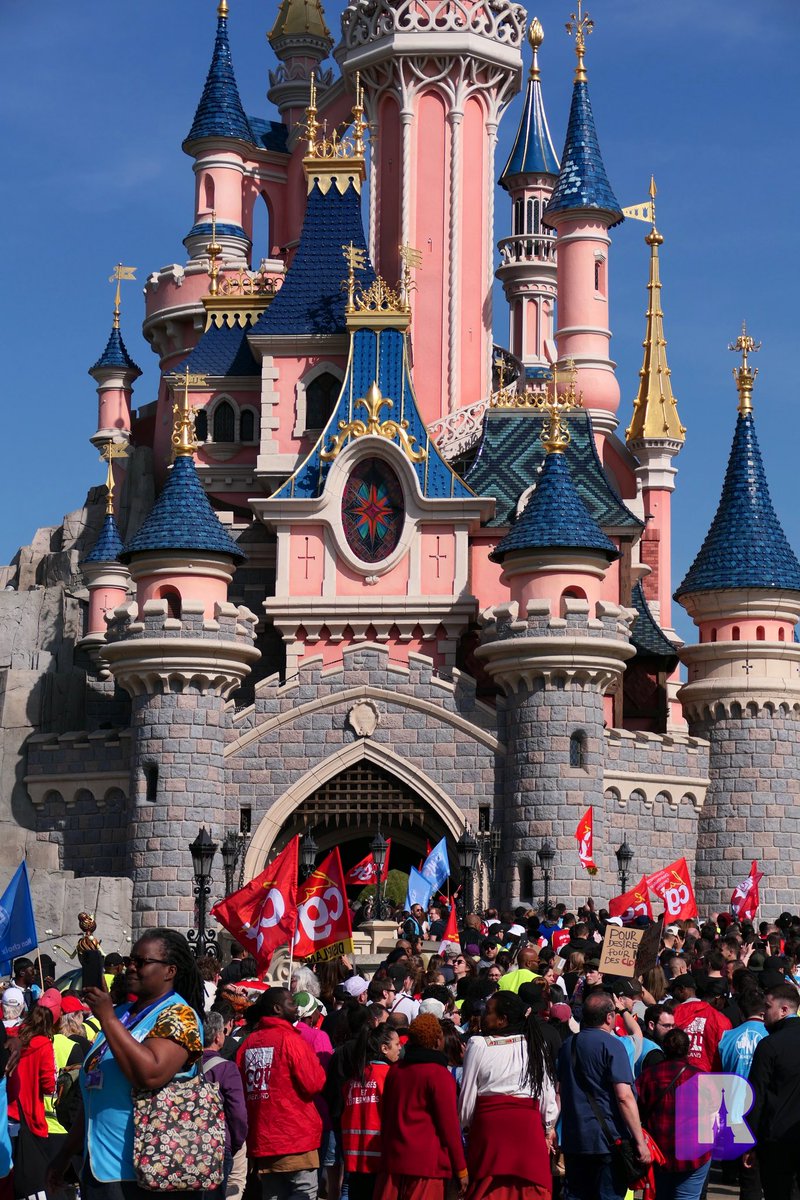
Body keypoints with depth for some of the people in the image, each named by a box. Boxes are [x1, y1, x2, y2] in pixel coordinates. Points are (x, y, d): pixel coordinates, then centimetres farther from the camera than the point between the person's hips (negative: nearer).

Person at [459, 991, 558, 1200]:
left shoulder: (478, 1045, -4)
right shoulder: (534, 1046, 4)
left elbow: (467, 1094, 0)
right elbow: (548, 1090, 9)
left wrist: (465, 1125, 14)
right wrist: (549, 1127, 20)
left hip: (489, 1121, -2)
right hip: (528, 1122, 2)